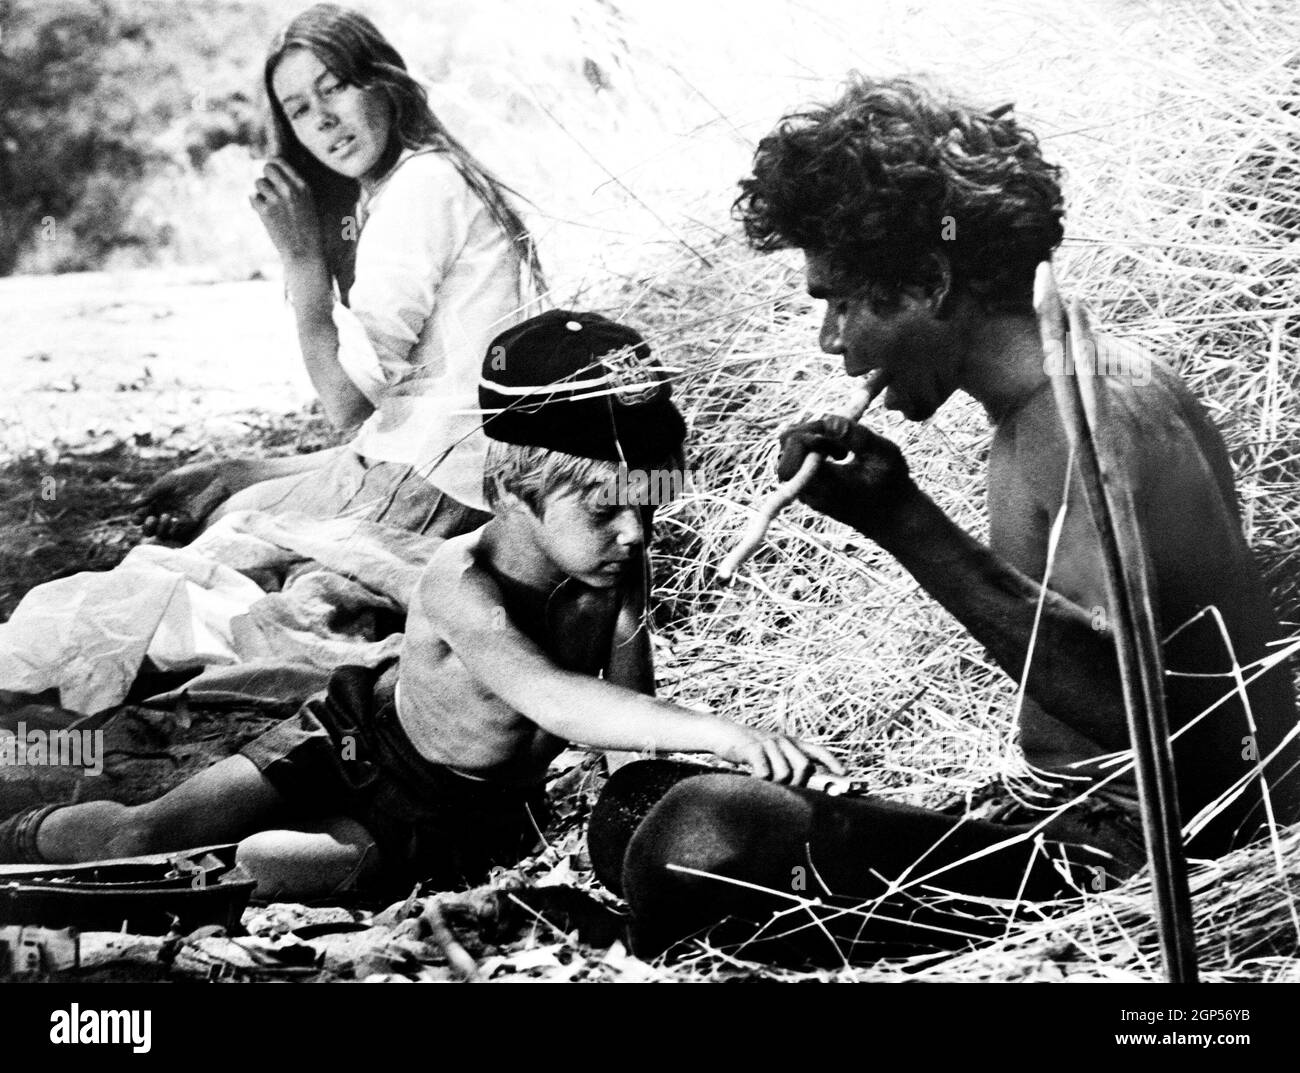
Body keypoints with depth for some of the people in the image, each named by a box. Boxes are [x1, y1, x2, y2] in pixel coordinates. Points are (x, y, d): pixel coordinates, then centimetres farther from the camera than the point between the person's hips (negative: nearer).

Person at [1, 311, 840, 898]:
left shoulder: (620, 577, -19)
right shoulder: (462, 585, -36)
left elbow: (631, 709, -6)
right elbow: (551, 699, -53)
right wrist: (717, 733, -64)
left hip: (470, 819, 3)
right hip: (359, 741, -3)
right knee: (143, 837, -8)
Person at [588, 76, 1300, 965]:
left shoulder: (1096, 415, -17)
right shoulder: (1047, 403, 12)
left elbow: (1124, 698, -31)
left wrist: (903, 523, -29)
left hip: (1157, 875, -10)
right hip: (1066, 830, 10)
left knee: (704, 839, -26)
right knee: (644, 805, 9)